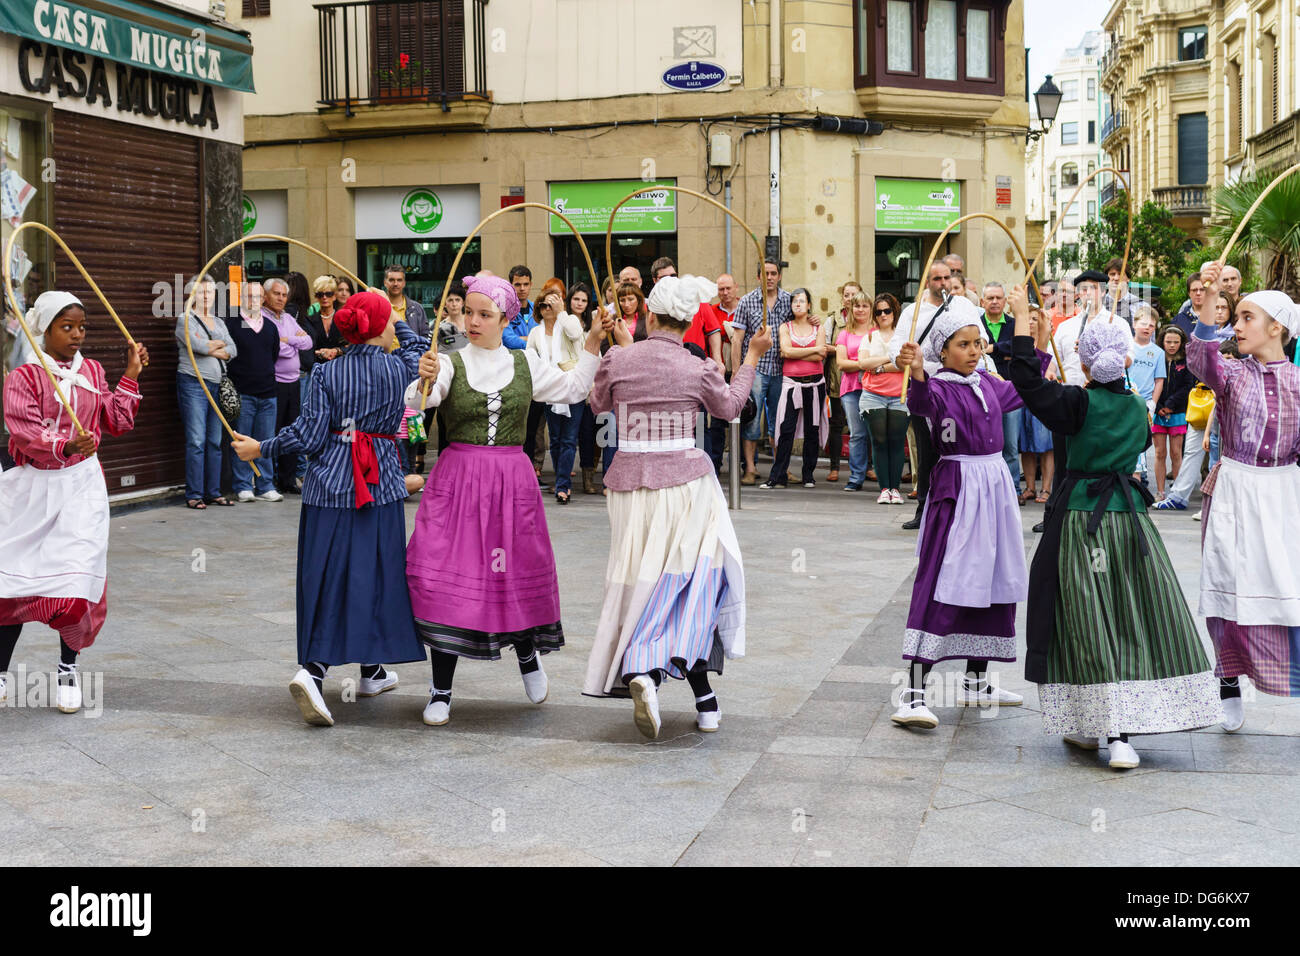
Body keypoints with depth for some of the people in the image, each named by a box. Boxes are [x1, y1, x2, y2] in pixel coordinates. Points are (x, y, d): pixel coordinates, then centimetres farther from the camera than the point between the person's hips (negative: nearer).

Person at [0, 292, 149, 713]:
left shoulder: (92, 371, 8)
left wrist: (131, 375, 8)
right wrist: (65, 445, -33)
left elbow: (117, 422, 12)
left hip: (81, 486, 3)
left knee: (76, 576, -4)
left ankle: (68, 668, 14)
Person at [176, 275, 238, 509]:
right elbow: (199, 346, -16)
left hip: (218, 386, 6)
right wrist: (221, 344, 1)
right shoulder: (186, 320, 0)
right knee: (196, 441, -8)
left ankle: (213, 492, 12)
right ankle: (194, 495, -5)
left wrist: (210, 348, -9)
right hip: (193, 384, -6)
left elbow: (233, 350, 6)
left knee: (215, 441, 6)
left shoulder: (219, 323, 18)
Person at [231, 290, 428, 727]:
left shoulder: (327, 372, -3)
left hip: (329, 486, 1)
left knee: (327, 580, 3)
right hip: (380, 486, -1)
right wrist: (395, 319, 33)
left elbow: (310, 435, -7)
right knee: (374, 575, 11)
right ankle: (373, 670, 22)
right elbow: (419, 347, 21)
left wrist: (261, 448, 5)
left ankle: (313, 670, -13)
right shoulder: (398, 368, -3)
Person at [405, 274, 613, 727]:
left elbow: (571, 389, 20)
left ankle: (527, 654, 39)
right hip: (457, 478, -2)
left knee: (518, 575, 8)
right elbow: (418, 400, -17)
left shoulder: (525, 362, 9)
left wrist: (592, 343, 14)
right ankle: (441, 692, 4)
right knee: (447, 578, -5)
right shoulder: (450, 364, 0)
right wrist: (424, 382, -39)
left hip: (512, 479, 2)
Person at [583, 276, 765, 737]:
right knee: (693, 579, 4)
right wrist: (752, 356, 26)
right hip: (685, 481, -1)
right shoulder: (699, 369, -4)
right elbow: (730, 407, 15)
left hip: (630, 480, 2)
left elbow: (598, 403, 16)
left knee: (642, 580, 11)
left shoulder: (618, 359, -4)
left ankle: (639, 670, 4)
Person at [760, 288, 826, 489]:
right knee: (786, 430, -8)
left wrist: (795, 354, -8)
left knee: (812, 431, 4)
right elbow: (787, 351, -10)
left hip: (815, 383, 1)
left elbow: (820, 356, -6)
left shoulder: (819, 328, 9)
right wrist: (814, 350, -8)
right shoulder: (785, 328, 8)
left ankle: (809, 476, 13)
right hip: (791, 383, -1)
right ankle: (778, 477, -8)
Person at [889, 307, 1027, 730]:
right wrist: (916, 374, -55)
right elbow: (921, 403, -35)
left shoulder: (985, 381, 12)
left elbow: (1017, 393, 34)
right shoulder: (939, 386, -10)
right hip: (957, 488, -8)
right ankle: (912, 695, -18)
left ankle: (977, 682, 27)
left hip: (995, 485, 8)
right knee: (941, 585, -15)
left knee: (993, 583, 14)